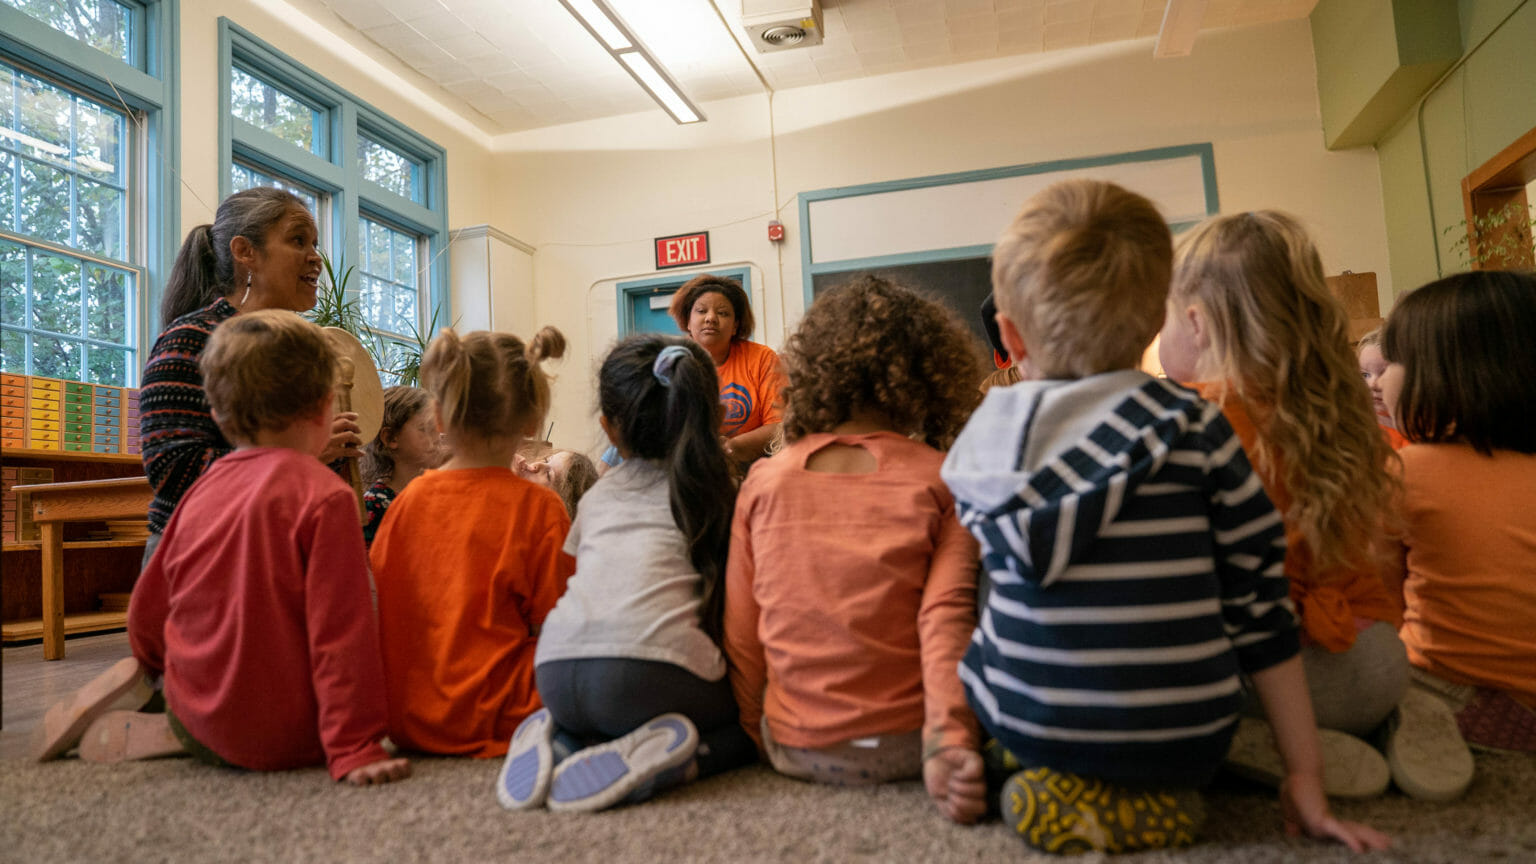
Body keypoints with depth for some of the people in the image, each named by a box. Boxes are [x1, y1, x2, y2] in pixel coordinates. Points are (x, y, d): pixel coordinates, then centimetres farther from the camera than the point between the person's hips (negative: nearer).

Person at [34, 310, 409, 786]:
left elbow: (146, 611, 12)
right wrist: (353, 750, -20)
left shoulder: (203, 488, 1)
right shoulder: (325, 496, -19)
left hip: (197, 714, 8)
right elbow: (342, 634, -22)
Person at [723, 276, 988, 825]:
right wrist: (949, 743, -21)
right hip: (902, 746, -1)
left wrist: (758, 737, 12)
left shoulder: (764, 481, 0)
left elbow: (740, 634, 3)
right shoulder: (941, 481, -5)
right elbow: (946, 618, -17)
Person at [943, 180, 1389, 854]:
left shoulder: (981, 440, -2)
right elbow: (1259, 607, -3)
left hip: (1023, 725, 0)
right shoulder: (1194, 426, -8)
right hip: (1180, 744, 1)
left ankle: (1052, 784, 7)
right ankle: (1151, 798, 8)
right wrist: (1305, 774, 5)